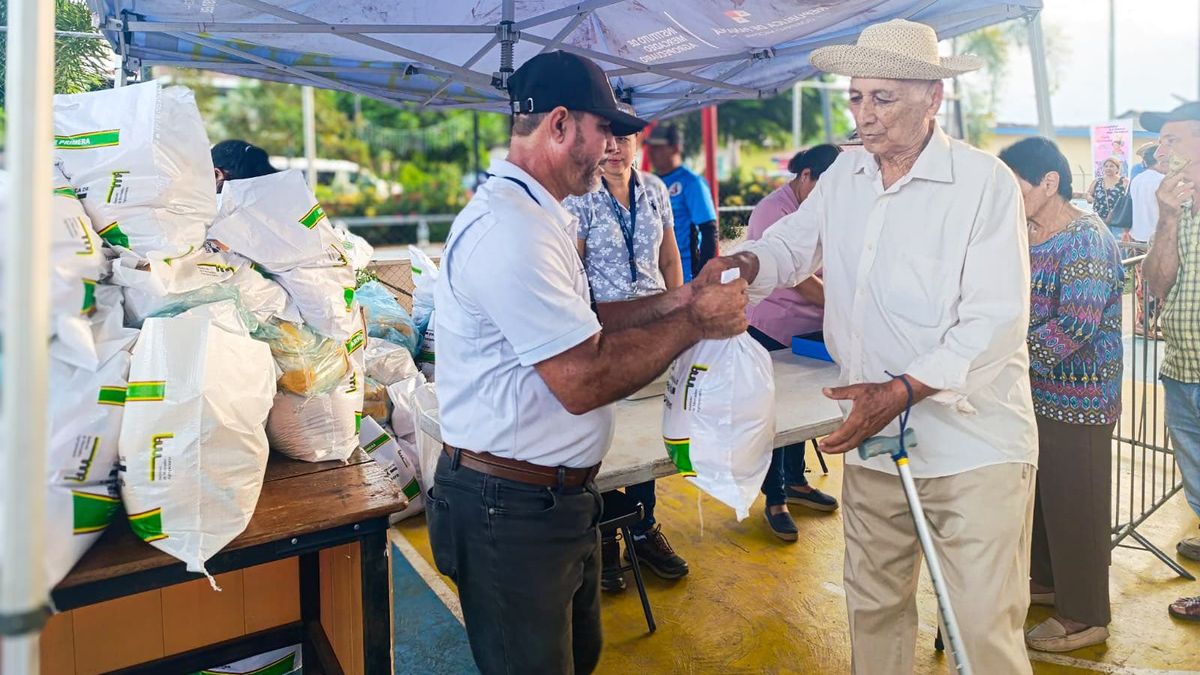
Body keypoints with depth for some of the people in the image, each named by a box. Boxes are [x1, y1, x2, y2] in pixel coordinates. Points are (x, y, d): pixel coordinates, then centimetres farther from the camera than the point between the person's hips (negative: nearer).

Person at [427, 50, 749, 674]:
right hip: (511, 511, -10)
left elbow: (577, 330, 15)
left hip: (559, 498, 10)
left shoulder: (534, 215, 12)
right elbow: (583, 380, -26)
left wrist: (673, 301, 6)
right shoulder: (509, 229, -24)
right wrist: (694, 324, -15)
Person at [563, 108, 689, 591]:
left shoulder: (654, 190, 8)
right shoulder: (580, 200, -6)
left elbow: (670, 261, 14)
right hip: (605, 323, -4)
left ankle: (643, 528, 26)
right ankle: (603, 539, 17)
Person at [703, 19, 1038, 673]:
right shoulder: (844, 174, 6)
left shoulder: (985, 183, -10)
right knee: (872, 605, 18)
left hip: (974, 445, -4)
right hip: (872, 438, 5)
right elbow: (793, 243, 17)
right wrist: (745, 263, -6)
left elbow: (995, 323, -15)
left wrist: (901, 390, -25)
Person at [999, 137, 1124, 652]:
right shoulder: (1029, 237, 8)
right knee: (1039, 495, 20)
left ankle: (1086, 617, 22)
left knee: (1076, 508, 5)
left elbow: (1076, 324, -26)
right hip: (1037, 396, 8)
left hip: (1077, 402, -8)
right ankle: (1047, 581, 40)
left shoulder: (1087, 241, -18)